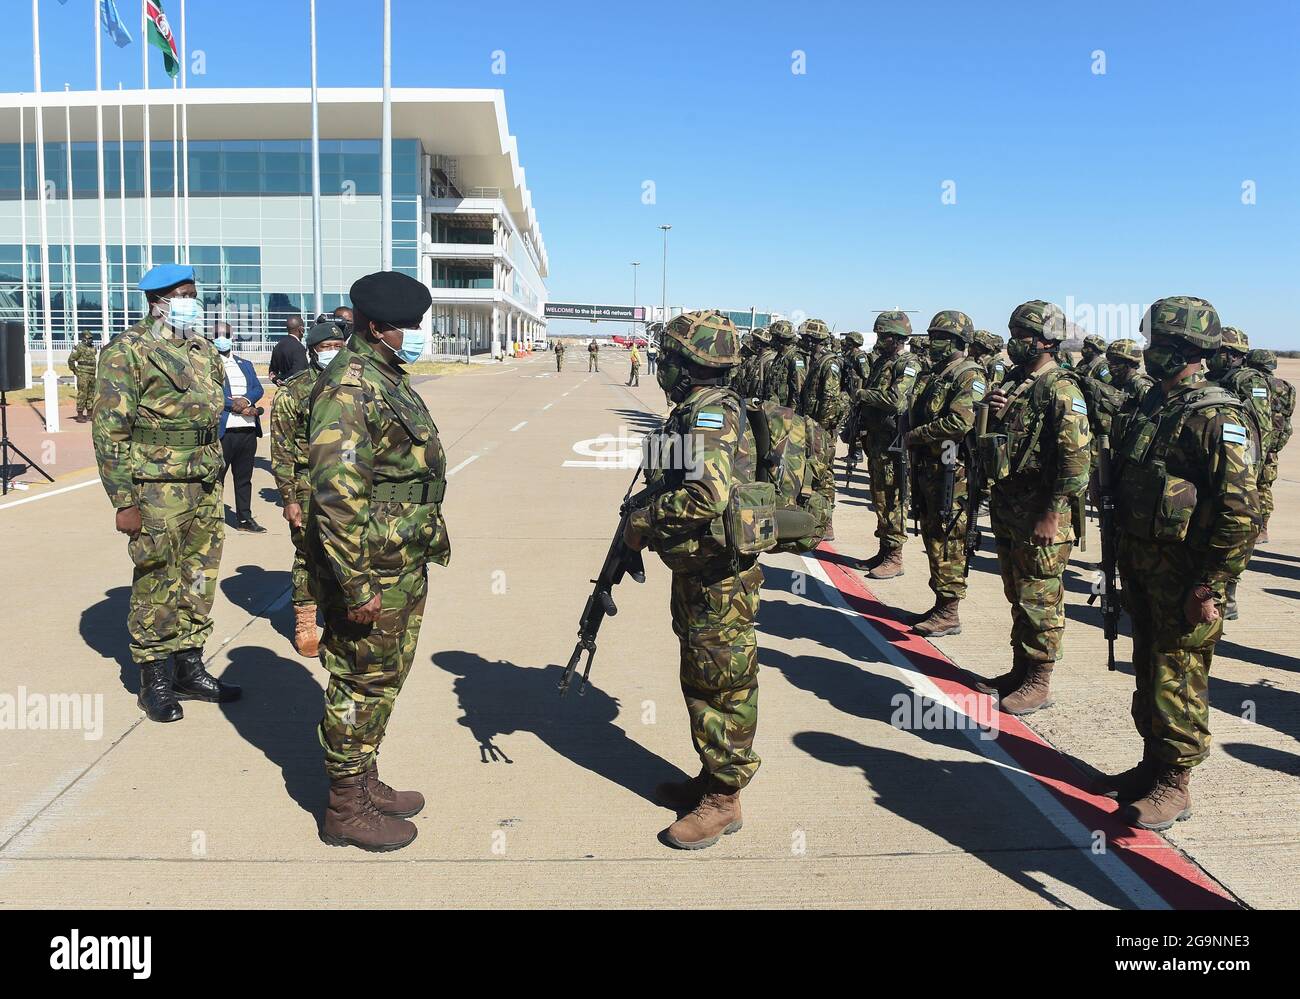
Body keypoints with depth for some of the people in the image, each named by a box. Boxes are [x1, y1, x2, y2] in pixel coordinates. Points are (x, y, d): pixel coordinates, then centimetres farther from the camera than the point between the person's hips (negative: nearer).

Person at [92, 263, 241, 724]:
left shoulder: (204, 351, 12)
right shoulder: (128, 351, -8)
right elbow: (109, 431, -11)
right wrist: (124, 501, -15)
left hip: (206, 490, 7)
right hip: (158, 492, -7)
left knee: (199, 581, 13)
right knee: (156, 586, 2)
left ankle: (189, 668, 26)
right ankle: (155, 681, 15)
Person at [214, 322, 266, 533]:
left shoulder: (245, 364, 19)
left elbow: (258, 389, 6)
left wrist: (246, 400, -14)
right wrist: (240, 408, -16)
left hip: (248, 430, 5)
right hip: (222, 430, -5)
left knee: (244, 478, 12)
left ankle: (244, 518, 20)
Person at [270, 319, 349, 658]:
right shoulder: (292, 392, -6)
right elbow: (281, 451, -7)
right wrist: (288, 499, -11)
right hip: (309, 487, -4)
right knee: (309, 557, 3)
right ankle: (304, 626, 15)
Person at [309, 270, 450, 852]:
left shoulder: (389, 379, 13)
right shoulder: (348, 388, -19)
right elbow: (338, 495, -25)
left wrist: (429, 541, 23)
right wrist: (358, 586, -26)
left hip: (406, 567, 10)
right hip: (373, 573, -10)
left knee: (385, 680, 19)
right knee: (361, 686, 3)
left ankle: (367, 783, 35)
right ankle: (346, 810, 18)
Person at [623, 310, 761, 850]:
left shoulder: (707, 415, -20)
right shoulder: (707, 409, 12)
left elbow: (708, 495, -33)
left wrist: (643, 522, -21)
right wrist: (651, 520, 10)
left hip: (717, 578, -10)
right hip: (700, 572, 10)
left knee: (720, 685, 1)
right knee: (703, 680, 19)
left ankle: (723, 800, 13)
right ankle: (712, 776, 33)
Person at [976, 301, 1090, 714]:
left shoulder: (1061, 389, -14)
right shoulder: (1015, 384, 12)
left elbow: (1076, 458, -20)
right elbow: (996, 443, 21)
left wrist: (1053, 516, -22)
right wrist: (994, 413, -1)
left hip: (1042, 516, -8)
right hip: (1008, 510, 9)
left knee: (1040, 601, 0)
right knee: (1018, 597, 16)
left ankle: (1038, 683, 9)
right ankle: (1020, 669, 27)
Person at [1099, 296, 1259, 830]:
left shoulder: (1218, 417, -15)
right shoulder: (1147, 408, 10)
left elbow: (1240, 512, -20)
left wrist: (1210, 586, -21)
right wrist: (1124, 562, 17)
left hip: (1186, 575, -8)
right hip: (1141, 566, 8)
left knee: (1178, 677, 2)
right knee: (1148, 670, 17)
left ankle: (1174, 784, 15)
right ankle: (1152, 763, 32)